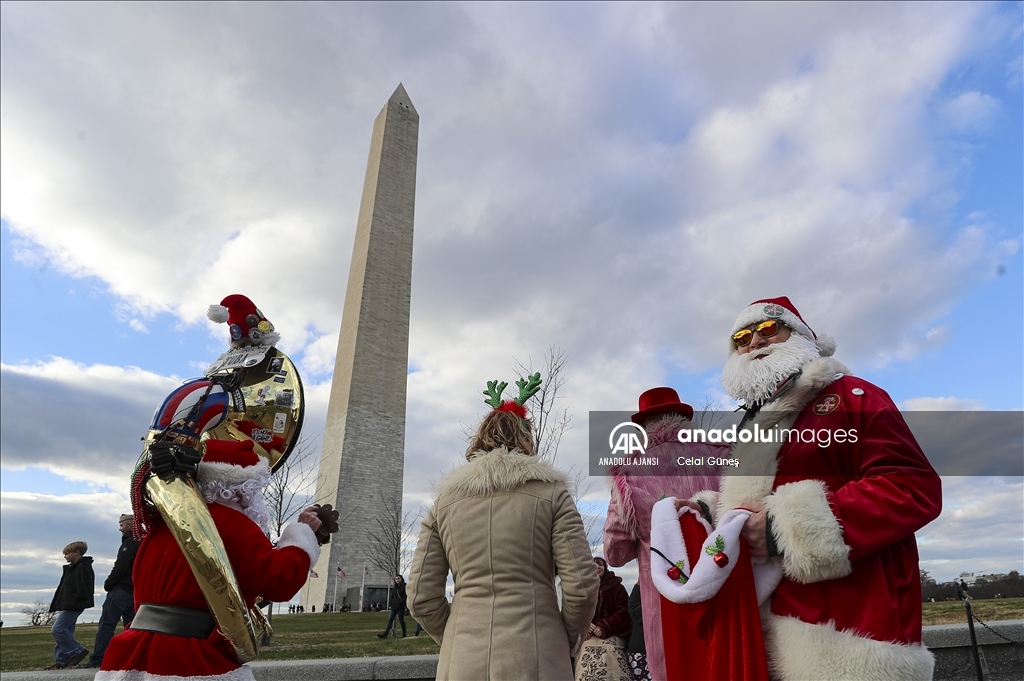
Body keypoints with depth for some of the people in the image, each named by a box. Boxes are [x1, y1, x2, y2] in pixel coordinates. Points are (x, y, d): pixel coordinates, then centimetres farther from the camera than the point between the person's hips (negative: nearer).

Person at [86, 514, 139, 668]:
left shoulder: (130, 542, -9)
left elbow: (120, 566, -17)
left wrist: (108, 584, -6)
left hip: (121, 589, -9)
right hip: (133, 591, 9)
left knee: (106, 624, -7)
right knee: (131, 625, 7)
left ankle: (97, 660, -10)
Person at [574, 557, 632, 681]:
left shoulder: (617, 587, 12)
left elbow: (623, 613, 3)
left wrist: (605, 627, -12)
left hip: (611, 634, -1)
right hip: (588, 635, 1)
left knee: (608, 654, -29)